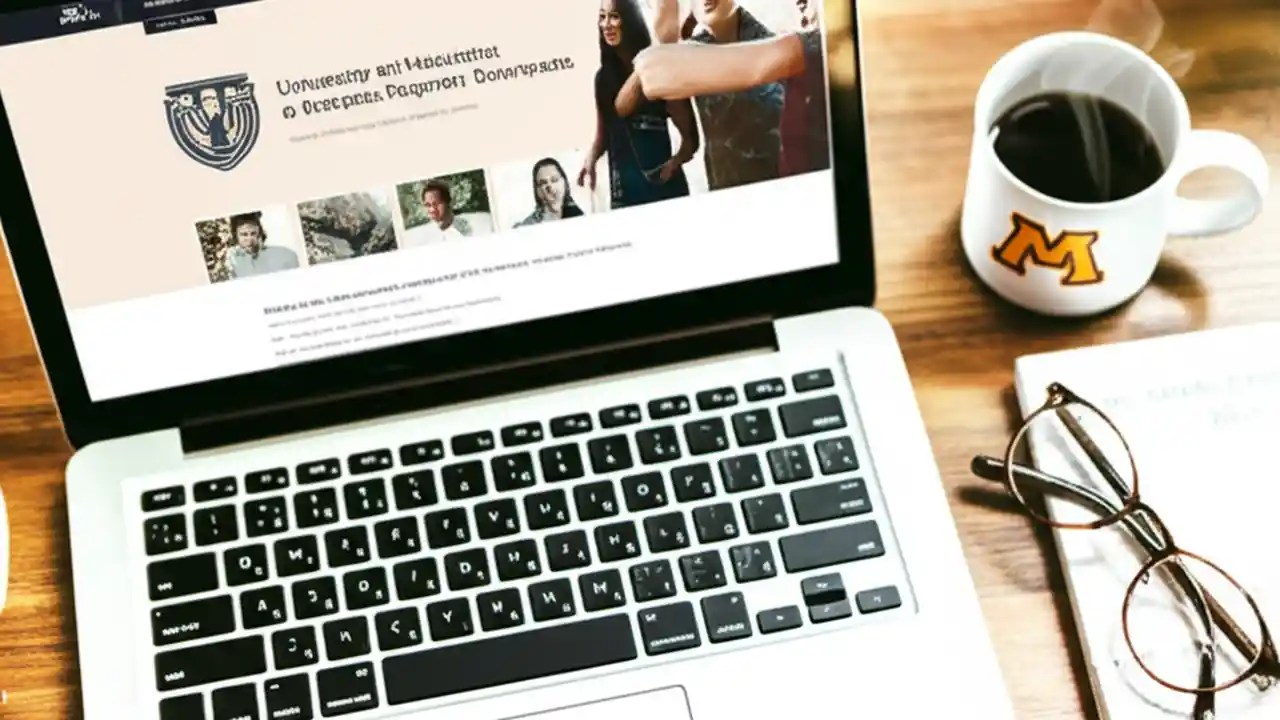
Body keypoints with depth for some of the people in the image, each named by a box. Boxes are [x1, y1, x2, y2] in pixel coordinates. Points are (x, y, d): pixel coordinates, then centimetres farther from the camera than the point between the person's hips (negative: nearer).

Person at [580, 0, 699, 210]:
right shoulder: (604, 77, 10)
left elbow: (690, 133, -4)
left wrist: (675, 162, -22)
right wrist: (590, 161, -5)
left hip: (662, 184, -3)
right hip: (623, 188, 3)